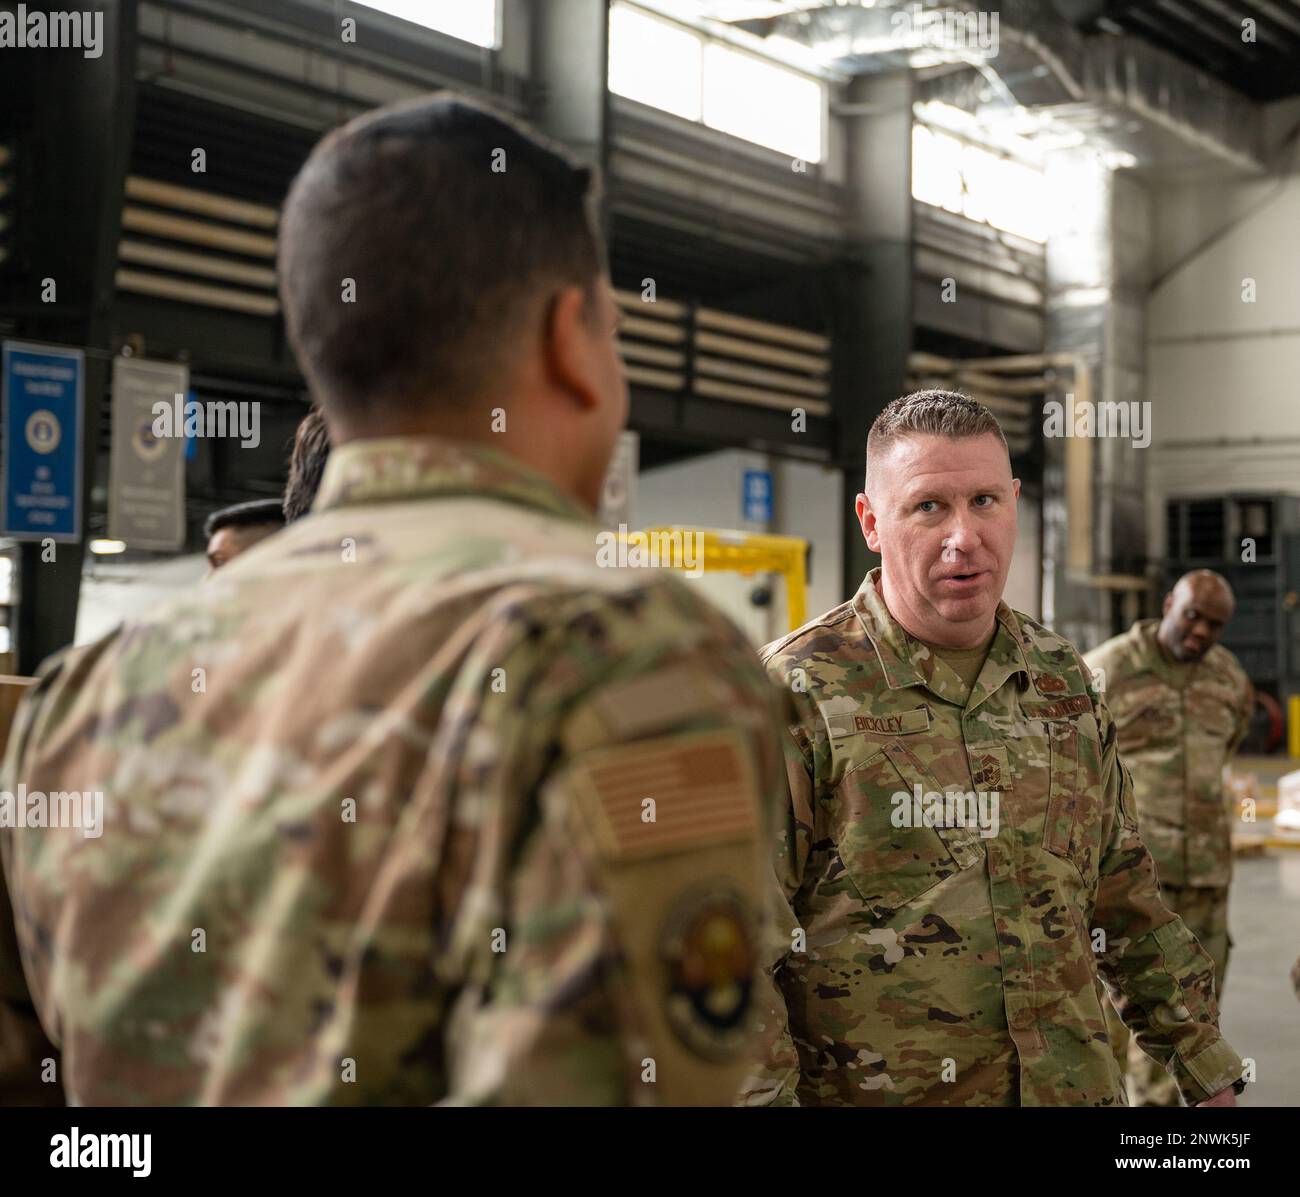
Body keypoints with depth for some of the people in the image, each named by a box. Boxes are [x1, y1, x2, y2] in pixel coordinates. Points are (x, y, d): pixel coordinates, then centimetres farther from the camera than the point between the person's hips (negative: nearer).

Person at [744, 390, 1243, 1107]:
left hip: (1075, 1085, 5)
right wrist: (767, 1094, -22)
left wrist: (1208, 1074, 14)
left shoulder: (1064, 682, 6)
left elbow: (1125, 902, 14)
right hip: (871, 1089, -5)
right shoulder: (798, 694, -12)